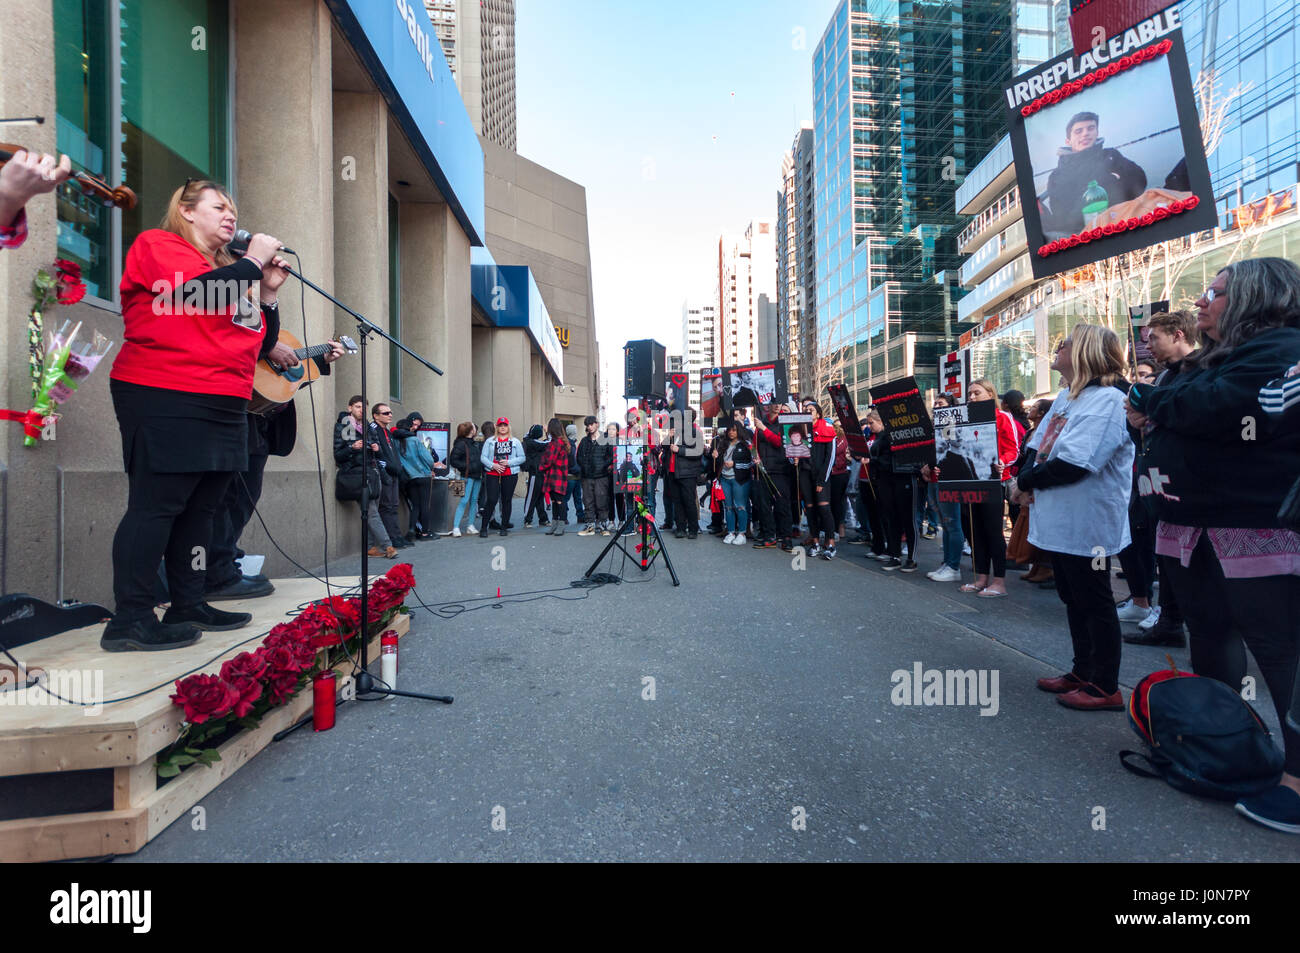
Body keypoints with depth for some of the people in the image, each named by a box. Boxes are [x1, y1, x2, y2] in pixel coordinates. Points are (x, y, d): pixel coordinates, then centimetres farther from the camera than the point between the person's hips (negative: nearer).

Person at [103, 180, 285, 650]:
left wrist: (269, 290, 10)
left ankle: (188, 605, 16)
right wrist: (252, 260, -5)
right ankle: (129, 620, -2)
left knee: (200, 508, 9)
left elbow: (260, 341, 20)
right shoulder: (158, 244, 3)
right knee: (155, 505, -8)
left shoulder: (228, 270, 24)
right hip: (164, 400, -8)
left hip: (223, 407, 8)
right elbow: (200, 292, -18)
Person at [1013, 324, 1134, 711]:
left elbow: (1072, 465, -27)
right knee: (1073, 599, 18)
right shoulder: (1065, 397, 12)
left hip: (1087, 524, -9)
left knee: (1095, 603, 4)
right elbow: (1037, 446, 12)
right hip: (1059, 520, 9)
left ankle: (1105, 688, 18)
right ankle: (1083, 672, 33)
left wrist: (1025, 482, -14)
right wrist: (1027, 477, -8)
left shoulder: (1107, 399, -18)